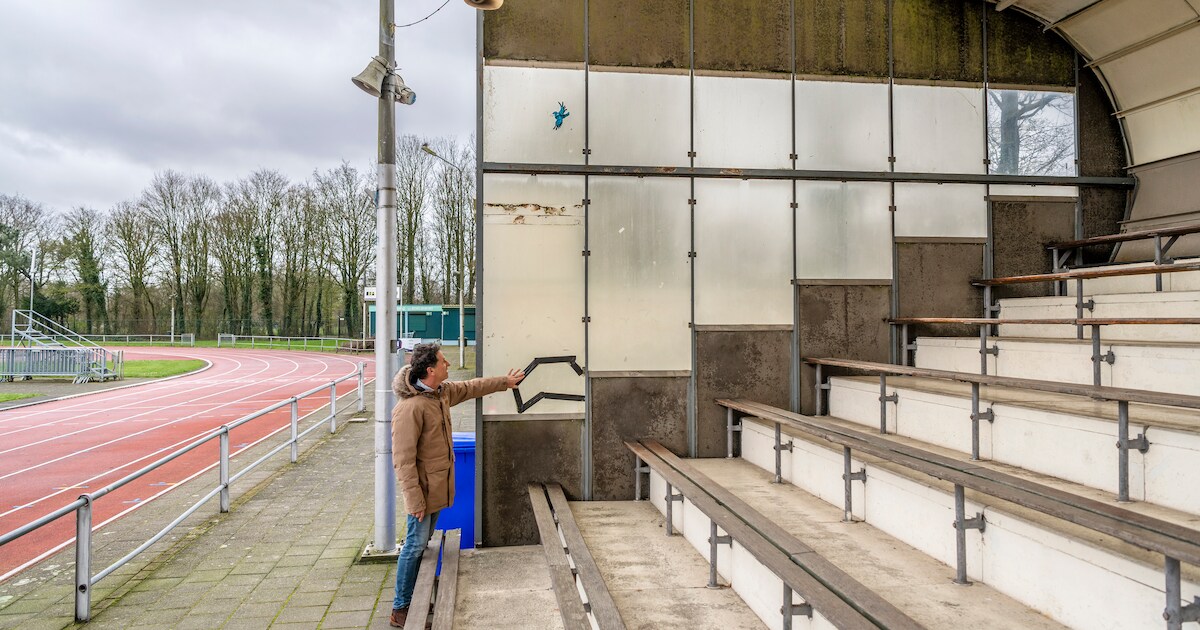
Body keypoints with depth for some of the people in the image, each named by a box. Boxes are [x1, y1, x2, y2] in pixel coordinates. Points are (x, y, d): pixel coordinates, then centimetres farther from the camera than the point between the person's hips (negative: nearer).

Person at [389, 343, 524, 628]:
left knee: (423, 543, 18)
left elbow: (471, 387, 22)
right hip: (423, 487, -9)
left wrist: (504, 381, 28)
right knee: (416, 545, 1)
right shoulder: (410, 407, -26)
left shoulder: (442, 391, 2)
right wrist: (414, 499, -23)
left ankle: (415, 598, 31)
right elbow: (403, 459, -24)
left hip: (439, 484, 9)